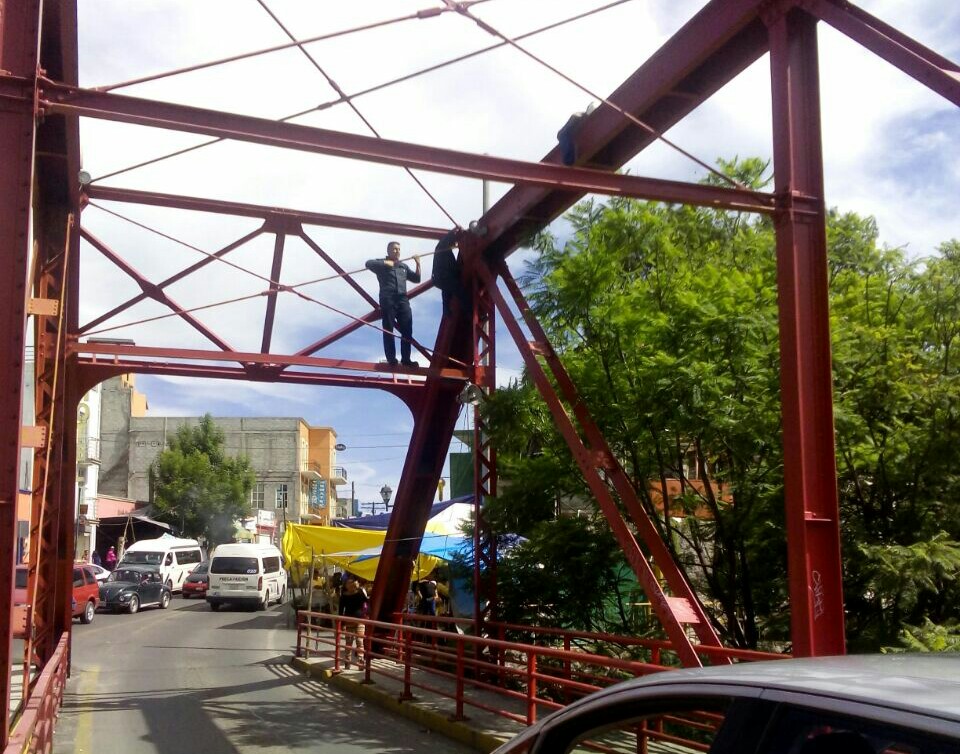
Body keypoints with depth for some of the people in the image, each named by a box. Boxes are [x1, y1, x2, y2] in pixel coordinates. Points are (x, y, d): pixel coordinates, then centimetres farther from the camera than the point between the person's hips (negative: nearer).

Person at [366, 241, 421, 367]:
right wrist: (385, 263, -10)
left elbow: (416, 279, 22)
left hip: (402, 300, 4)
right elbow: (369, 264, -9)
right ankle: (391, 360, -2)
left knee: (407, 330, -2)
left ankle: (406, 359, 4)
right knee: (388, 331, -4)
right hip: (388, 301, -4)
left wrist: (418, 264, 9)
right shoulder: (382, 264, 9)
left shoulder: (403, 266, 24)